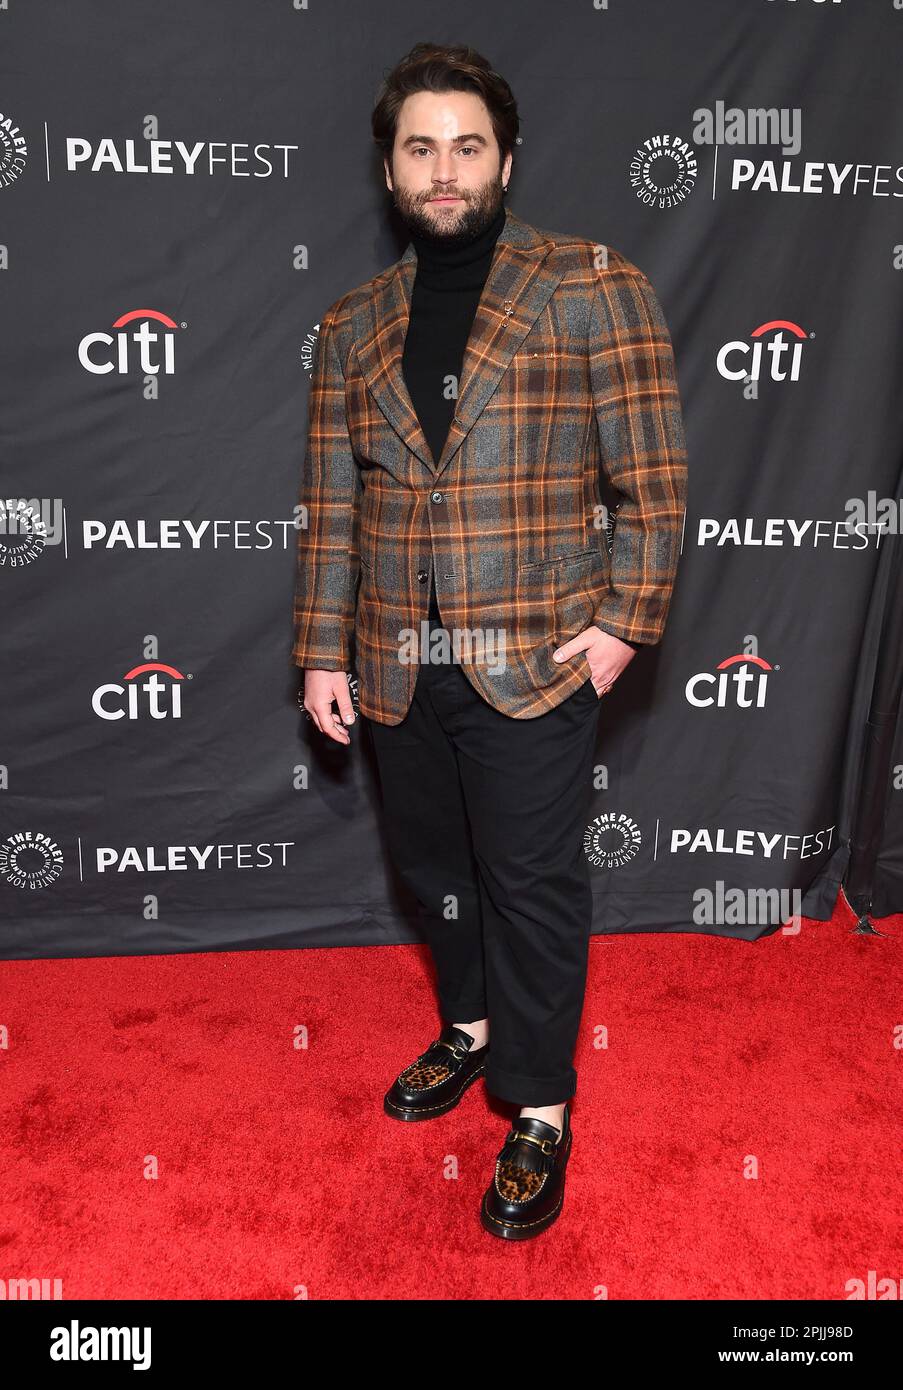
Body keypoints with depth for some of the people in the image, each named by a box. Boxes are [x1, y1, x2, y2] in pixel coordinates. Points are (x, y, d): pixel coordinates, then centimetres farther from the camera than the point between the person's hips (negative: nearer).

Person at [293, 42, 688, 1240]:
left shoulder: (592, 288, -3)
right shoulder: (353, 326, 10)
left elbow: (654, 472, -4)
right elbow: (331, 505, 9)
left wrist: (625, 619, -11)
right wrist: (323, 652, 7)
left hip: (535, 659, -4)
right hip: (398, 666, 5)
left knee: (533, 882, 3)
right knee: (433, 862, 18)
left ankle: (540, 1110, 22)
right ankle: (471, 1025, 43)